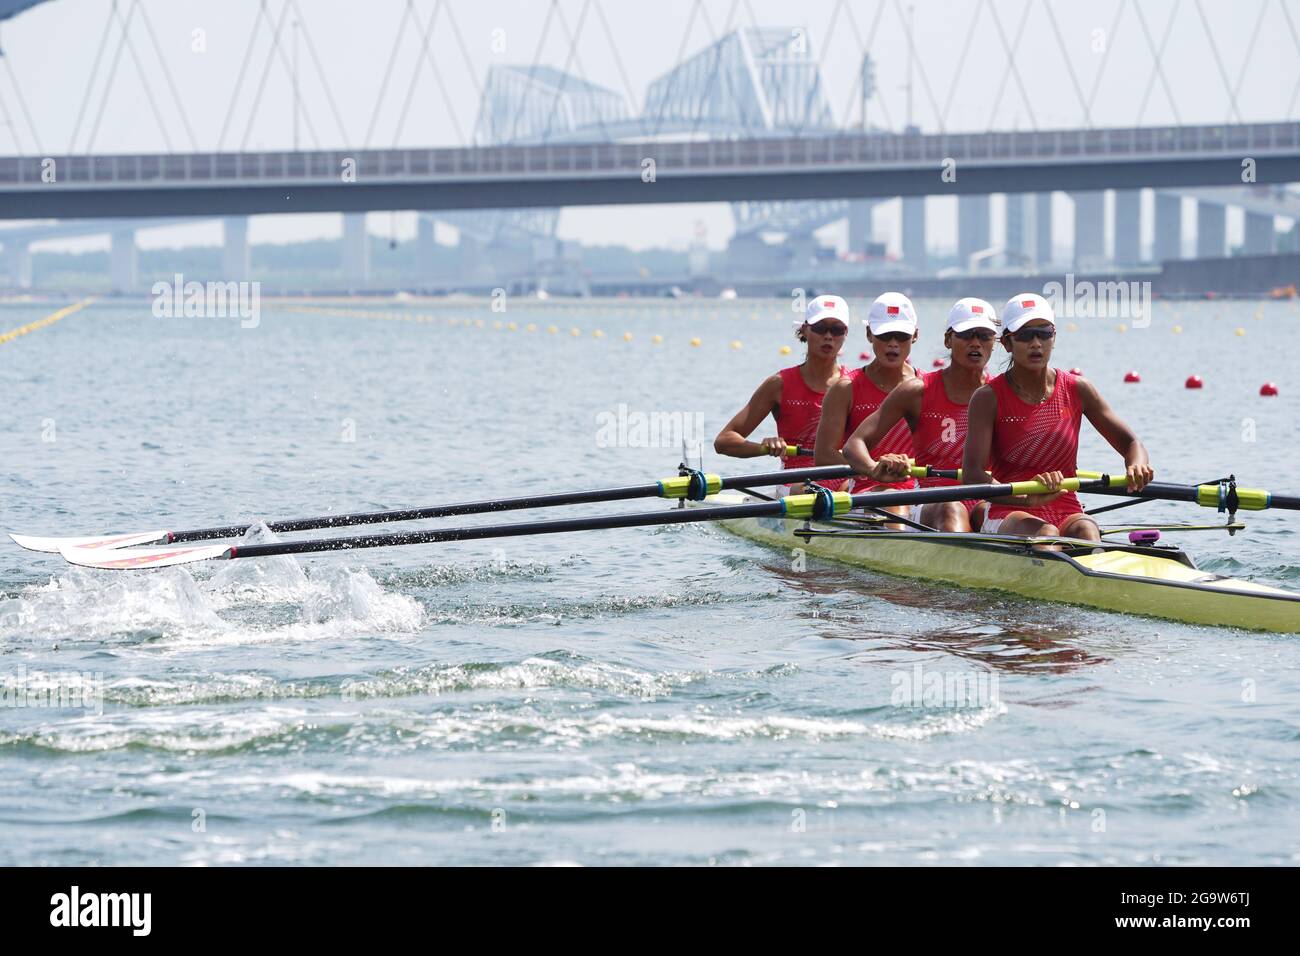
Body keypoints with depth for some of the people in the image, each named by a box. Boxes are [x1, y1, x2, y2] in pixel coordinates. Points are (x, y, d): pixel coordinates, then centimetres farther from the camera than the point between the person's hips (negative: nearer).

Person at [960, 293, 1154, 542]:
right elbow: (971, 475, -14)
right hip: (1008, 516, -2)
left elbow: (1131, 444, 12)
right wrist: (1027, 498, -33)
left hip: (1067, 515, 2)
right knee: (1045, 533, -35)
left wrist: (1136, 467, -15)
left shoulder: (1076, 390, 10)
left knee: (1086, 531, -32)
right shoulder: (989, 398, -2)